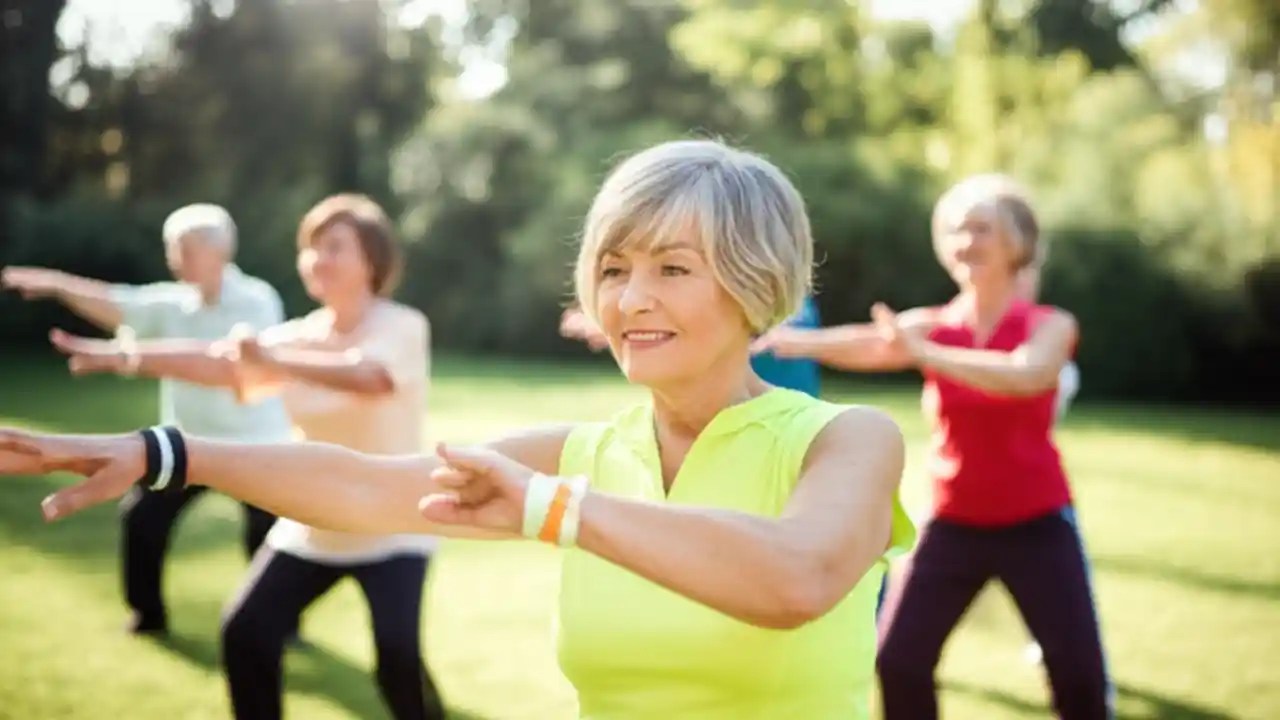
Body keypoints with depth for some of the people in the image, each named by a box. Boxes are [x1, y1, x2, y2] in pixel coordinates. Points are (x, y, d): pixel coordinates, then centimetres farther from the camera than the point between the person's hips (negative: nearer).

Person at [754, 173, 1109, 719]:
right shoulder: (931, 326, -1)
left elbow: (1025, 376, -31)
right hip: (954, 525, 2)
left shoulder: (1050, 326, -8)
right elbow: (871, 347, -23)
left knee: (1079, 673, -1)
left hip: (1036, 525, -2)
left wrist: (924, 355, -45)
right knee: (897, 662, -4)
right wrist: (801, 341, -45)